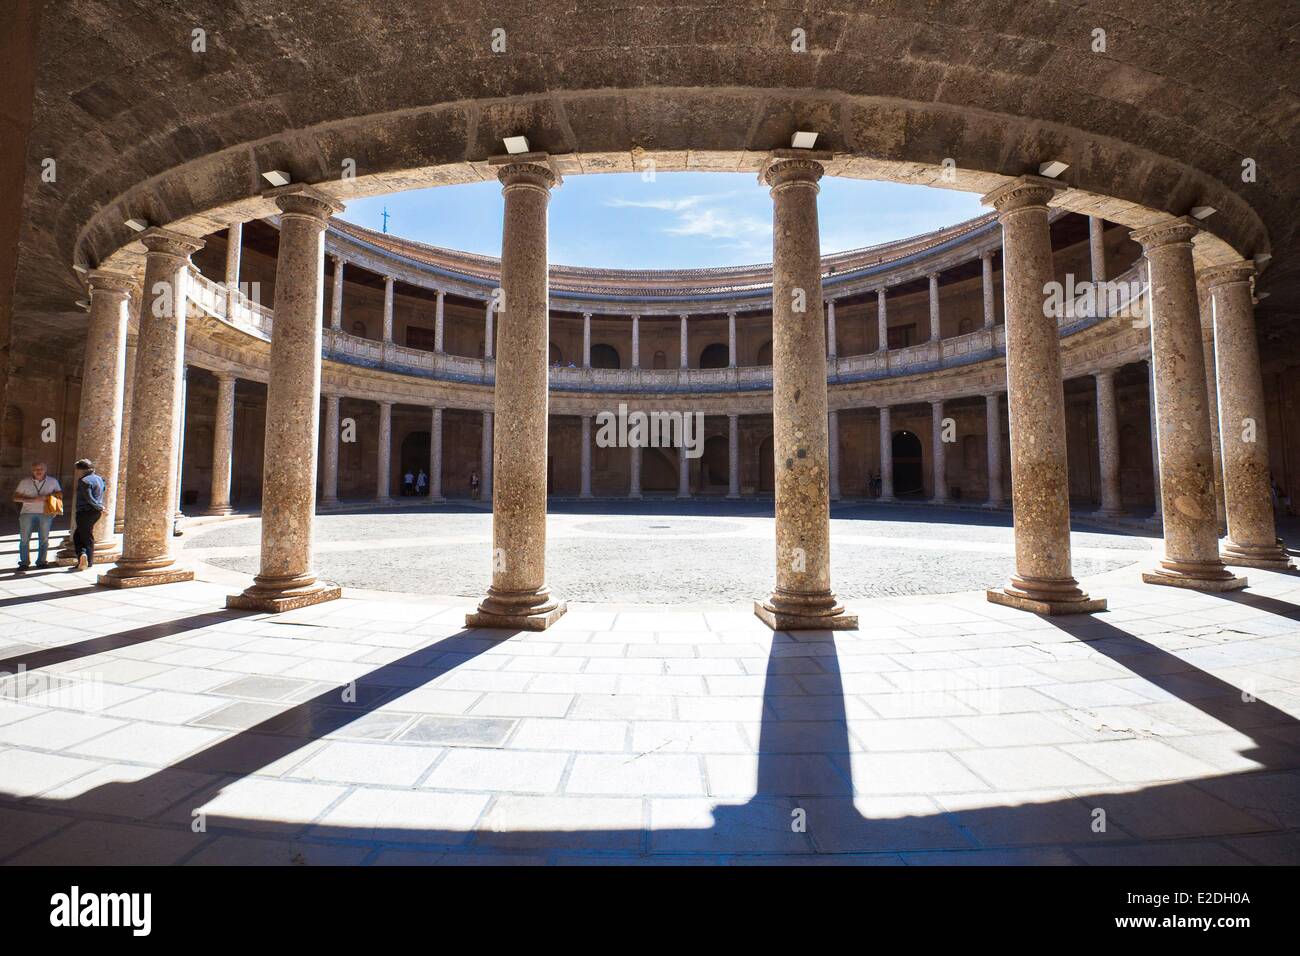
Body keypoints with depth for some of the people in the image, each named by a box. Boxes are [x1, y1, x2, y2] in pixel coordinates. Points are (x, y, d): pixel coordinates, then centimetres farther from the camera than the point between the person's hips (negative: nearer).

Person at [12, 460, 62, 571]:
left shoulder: (53, 481, 10)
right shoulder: (25, 482, 7)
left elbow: (60, 494, 14)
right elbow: (16, 497, 4)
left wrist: (51, 495, -8)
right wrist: (32, 500, -11)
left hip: (45, 513, 0)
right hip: (27, 513, 0)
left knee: (44, 538, 3)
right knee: (24, 538, 0)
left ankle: (41, 561, 10)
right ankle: (24, 562, 6)